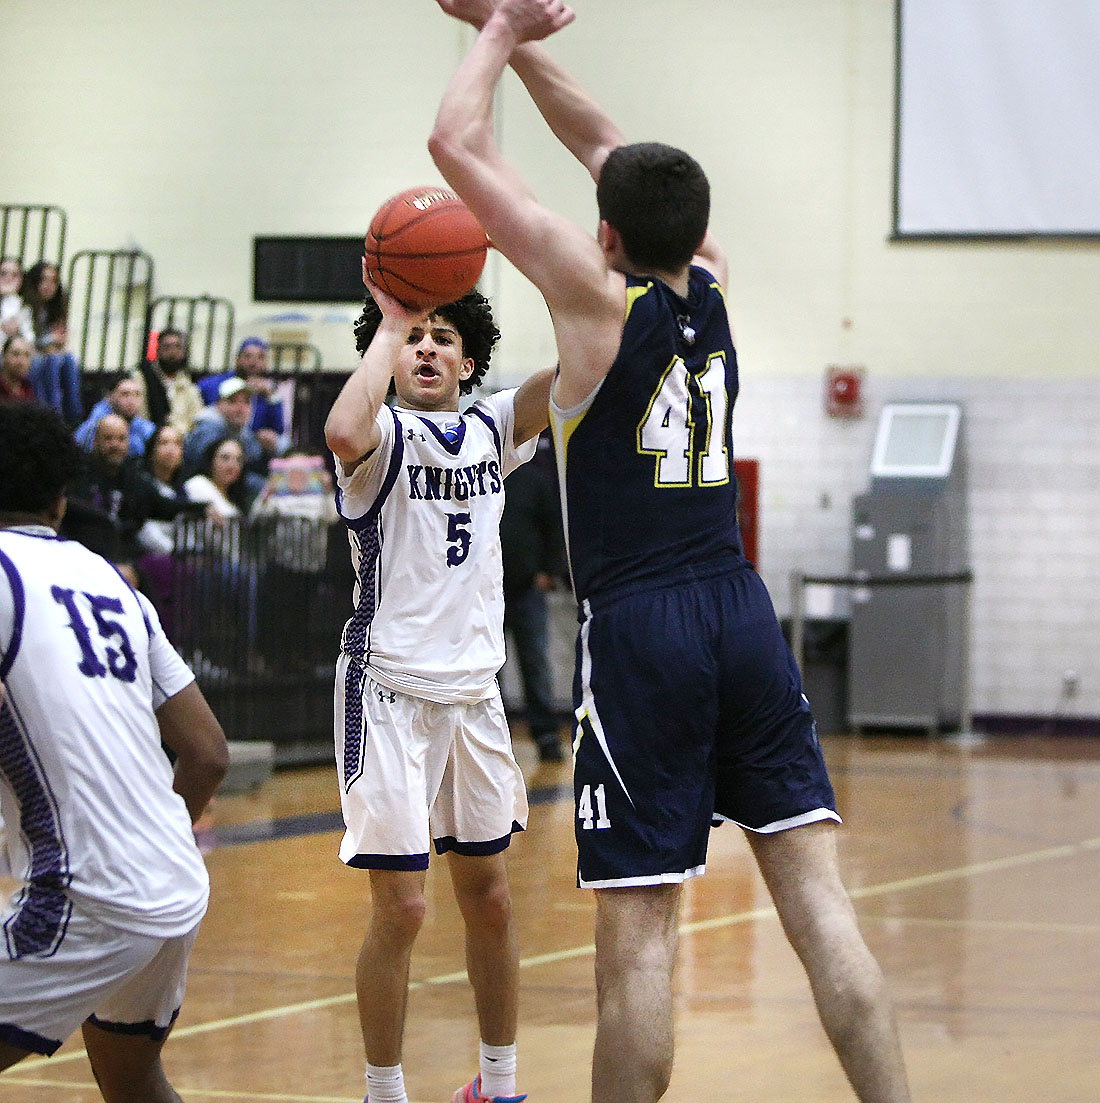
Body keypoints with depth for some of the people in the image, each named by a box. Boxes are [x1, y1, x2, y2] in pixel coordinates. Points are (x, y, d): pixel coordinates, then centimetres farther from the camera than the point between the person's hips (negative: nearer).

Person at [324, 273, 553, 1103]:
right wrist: (388, 325, -26)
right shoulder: (387, 435, -9)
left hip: (474, 690, 6)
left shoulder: (493, 430, 8)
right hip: (390, 688, -6)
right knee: (401, 908, -6)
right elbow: (344, 434, -34)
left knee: (488, 895, 13)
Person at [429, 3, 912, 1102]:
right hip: (739, 609, 6)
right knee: (815, 891, 2)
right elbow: (612, 151, 25)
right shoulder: (710, 289, 10)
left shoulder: (600, 293, -6)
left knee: (637, 927, -4)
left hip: (638, 628, -6)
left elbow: (457, 144, -1)